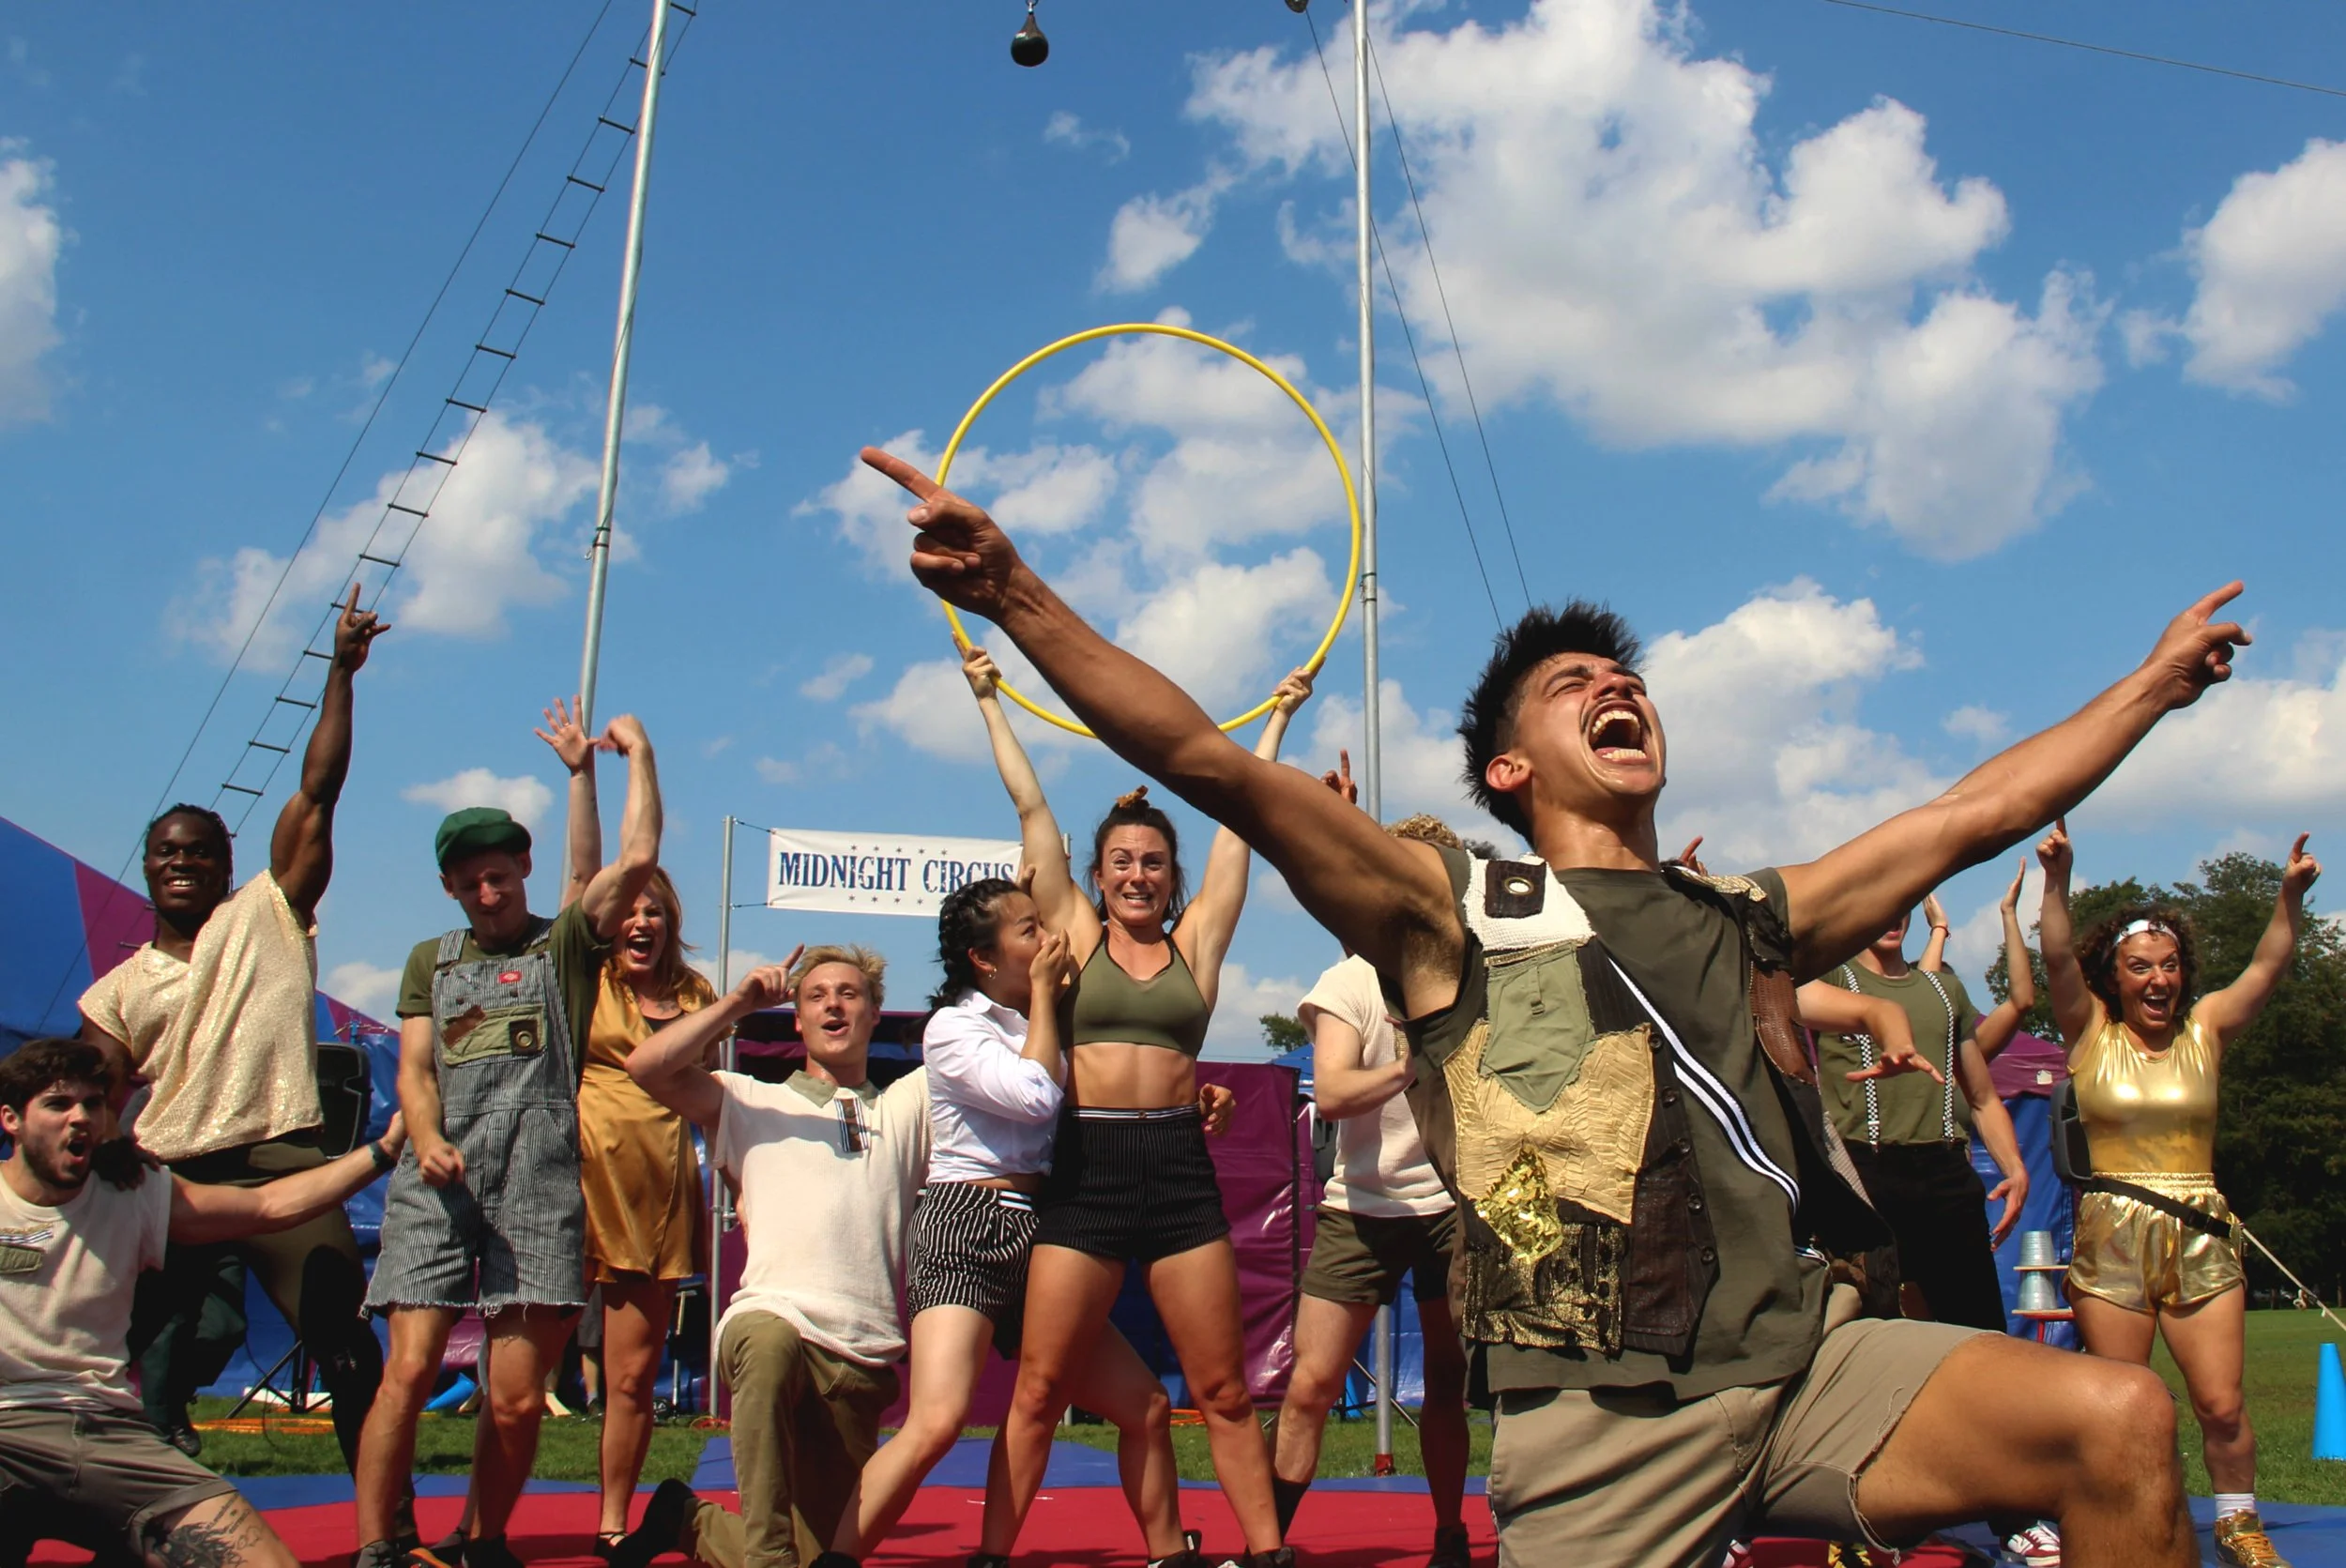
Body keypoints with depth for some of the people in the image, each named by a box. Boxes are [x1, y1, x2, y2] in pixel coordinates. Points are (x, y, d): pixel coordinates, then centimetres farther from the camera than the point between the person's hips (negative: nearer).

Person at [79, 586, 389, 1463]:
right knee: (152, 1370, 6)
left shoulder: (269, 915, 8)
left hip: (281, 1164, -3)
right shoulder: (121, 988, 16)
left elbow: (316, 792, 3)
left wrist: (340, 674, 1)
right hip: (167, 1183, 3)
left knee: (349, 1350, -3)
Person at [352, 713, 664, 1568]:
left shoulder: (566, 944, 15)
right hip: (438, 1180, 2)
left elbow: (637, 861, -1)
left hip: (539, 1184, -2)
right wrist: (426, 1139, -8)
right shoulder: (430, 961, 24)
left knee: (517, 1397, -3)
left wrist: (638, 752, 7)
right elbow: (414, 1067, 13)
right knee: (409, 1370, -12)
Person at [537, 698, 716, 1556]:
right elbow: (583, 871, -4)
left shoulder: (695, 993, 11)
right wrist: (581, 772, -10)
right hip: (580, 1177, -3)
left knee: (634, 1372, 6)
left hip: (658, 1190, 3)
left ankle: (613, 1526, 17)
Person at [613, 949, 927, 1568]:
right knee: (769, 1343, -40)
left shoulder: (908, 1104, 19)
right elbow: (647, 1067, -1)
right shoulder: (754, 1104, 14)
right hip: (771, 1320, -2)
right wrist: (740, 1002, 0)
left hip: (865, 1360, 3)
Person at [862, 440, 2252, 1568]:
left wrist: (2157, 682, 31)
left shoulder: (1752, 920, 18)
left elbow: (1977, 813, 25)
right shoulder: (1455, 914, 3)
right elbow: (1209, 764, -8)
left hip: (1809, 1365, 4)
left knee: (2121, 1421, -14)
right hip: (1603, 1420, -3)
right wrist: (1016, 593, -18)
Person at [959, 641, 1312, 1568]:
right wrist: (989, 700, 15)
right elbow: (1029, 805, 11)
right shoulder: (1075, 935, 8)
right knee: (1038, 1390, 0)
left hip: (1179, 1169, 1)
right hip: (1087, 1169, -1)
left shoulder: (1196, 941, 9)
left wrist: (1277, 719, 21)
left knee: (1224, 1392, 5)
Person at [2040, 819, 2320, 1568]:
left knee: (2221, 1403, -1)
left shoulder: (2204, 1028, 7)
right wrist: (2058, 877, -27)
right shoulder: (2091, 1031, 1)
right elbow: (2058, 956, -13)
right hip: (2111, 1238, -1)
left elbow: (2268, 966, -3)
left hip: (2201, 1237, 2)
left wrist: (2292, 895, -19)